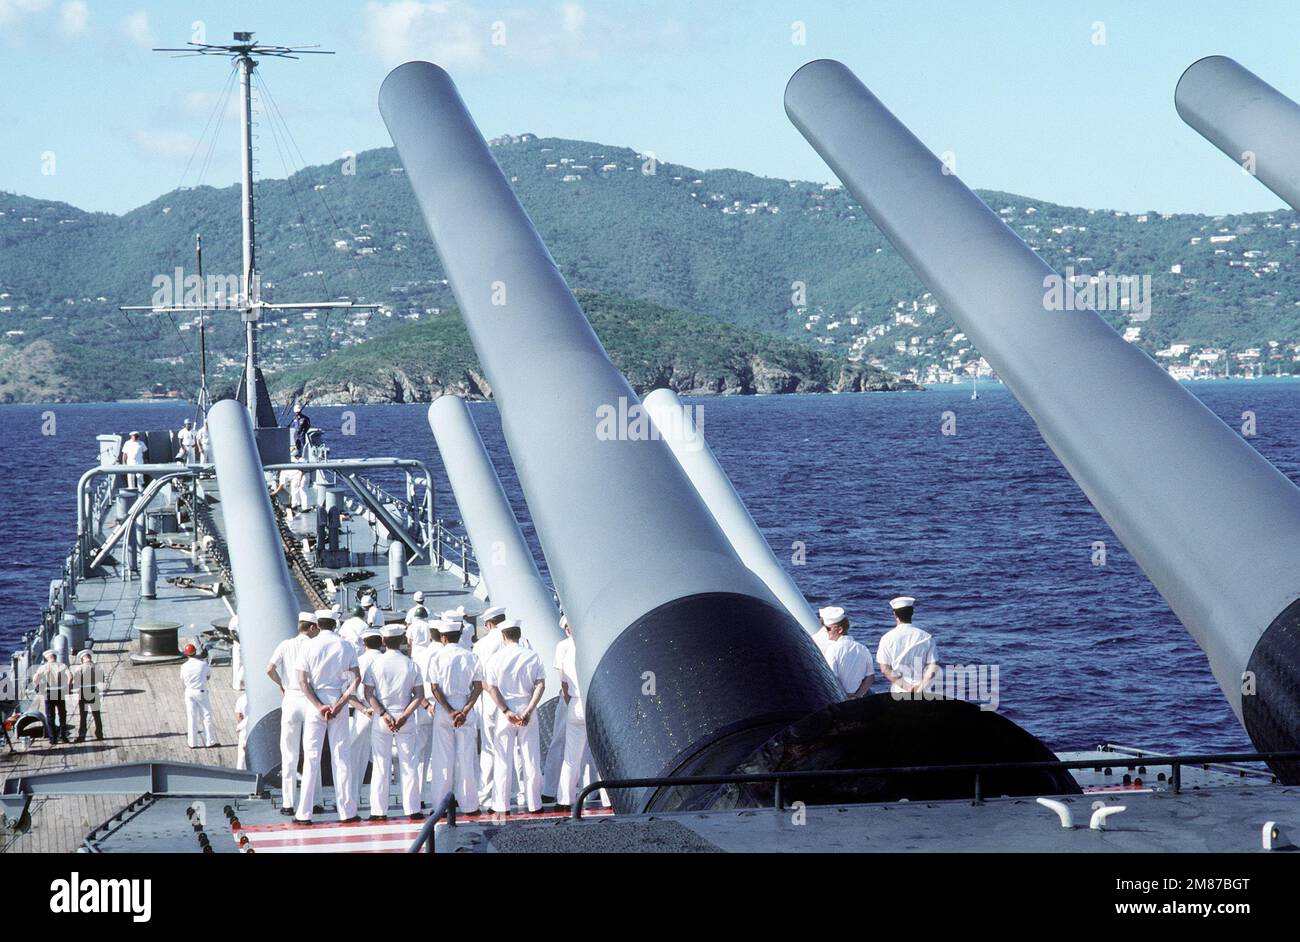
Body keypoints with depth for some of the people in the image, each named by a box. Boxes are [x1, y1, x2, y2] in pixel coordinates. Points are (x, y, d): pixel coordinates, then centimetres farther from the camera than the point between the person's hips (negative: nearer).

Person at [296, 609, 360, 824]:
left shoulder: (309, 646, -2)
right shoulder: (345, 646, 2)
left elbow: (302, 681, -8)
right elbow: (357, 678, -5)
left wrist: (319, 706, -10)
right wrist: (340, 703, -9)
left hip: (315, 703, -1)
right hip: (338, 701, 1)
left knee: (311, 756, 2)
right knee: (341, 756, 5)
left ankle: (304, 813, 1)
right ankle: (347, 811, 5)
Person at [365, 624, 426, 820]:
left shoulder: (376, 663, -3)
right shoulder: (410, 664, 0)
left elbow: (368, 694, -8)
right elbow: (420, 695, -5)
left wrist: (383, 714, -10)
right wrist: (404, 716, -9)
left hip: (381, 718, 0)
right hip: (405, 719, 0)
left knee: (381, 765, 4)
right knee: (408, 763, 6)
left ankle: (379, 810, 3)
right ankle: (411, 808, 5)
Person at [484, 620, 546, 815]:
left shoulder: (497, 658, -3)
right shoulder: (532, 656, 0)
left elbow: (491, 687, -9)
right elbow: (541, 685, -8)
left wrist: (506, 711, -10)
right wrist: (529, 711, -11)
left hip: (505, 710, -1)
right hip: (526, 708, 1)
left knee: (503, 760, 4)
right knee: (531, 758, 7)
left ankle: (502, 806, 4)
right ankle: (534, 804, 10)